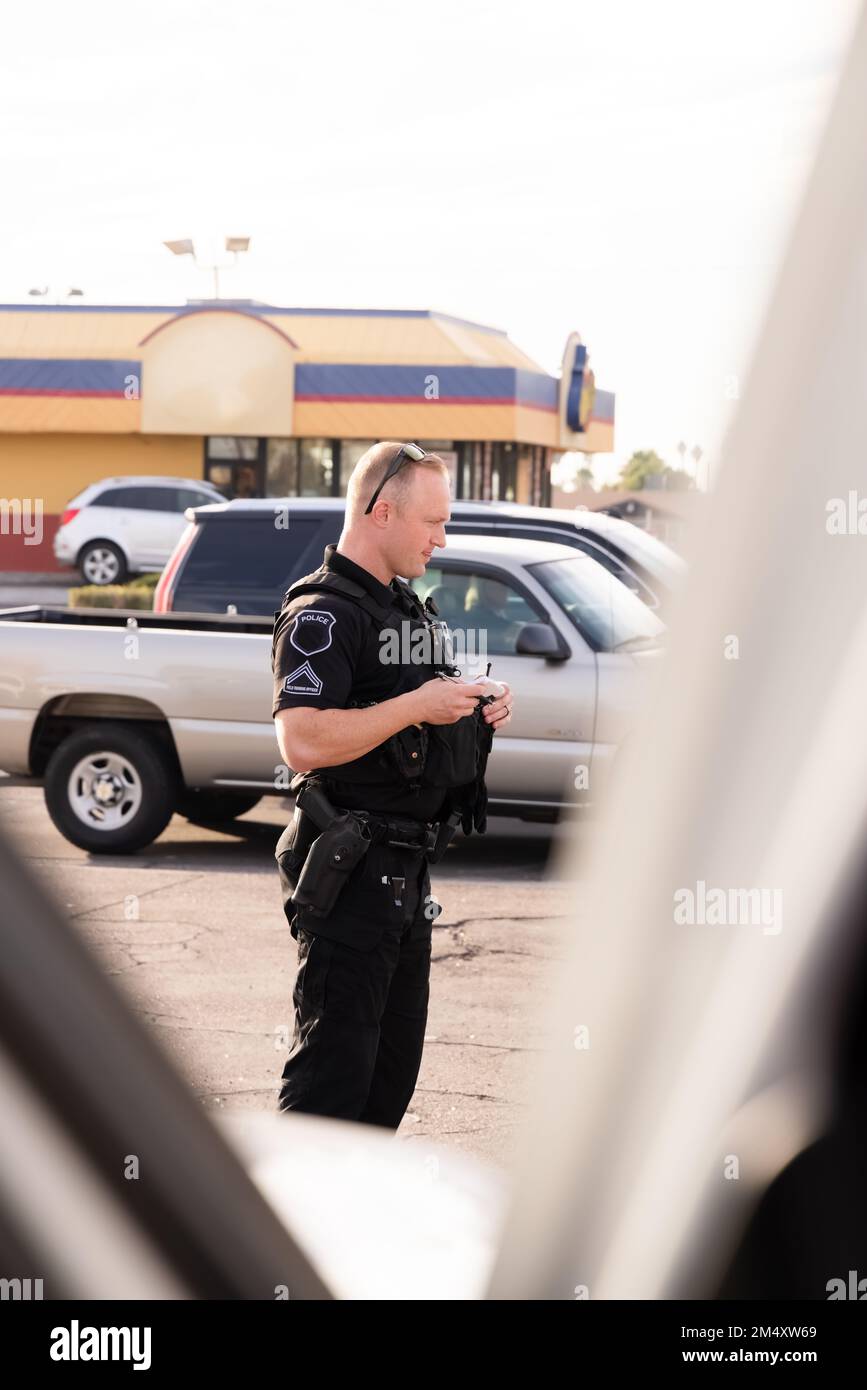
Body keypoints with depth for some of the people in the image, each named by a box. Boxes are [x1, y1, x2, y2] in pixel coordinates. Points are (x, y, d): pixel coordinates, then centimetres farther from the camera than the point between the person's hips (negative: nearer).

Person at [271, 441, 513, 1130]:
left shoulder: (408, 605, 17)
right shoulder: (321, 613, -14)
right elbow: (304, 742, -27)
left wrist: (479, 707, 7)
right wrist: (417, 705, -24)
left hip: (408, 868, 10)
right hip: (349, 873, -10)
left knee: (394, 1063, 15)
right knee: (332, 1068, -8)